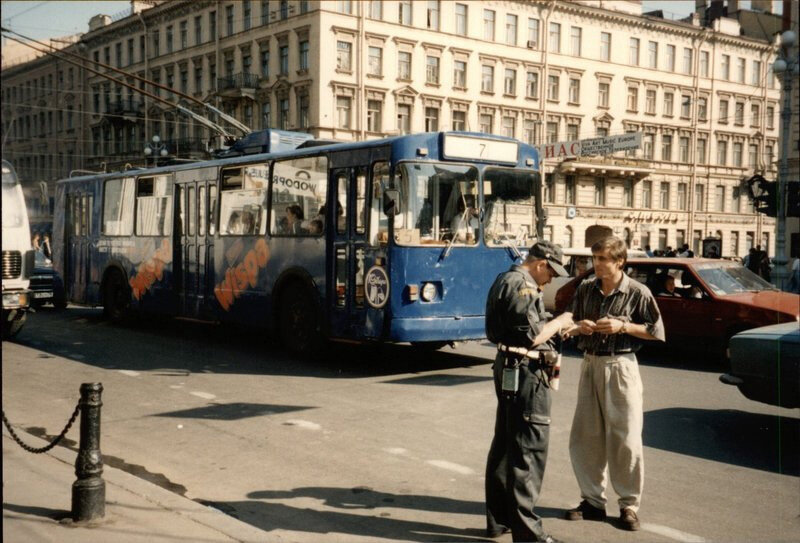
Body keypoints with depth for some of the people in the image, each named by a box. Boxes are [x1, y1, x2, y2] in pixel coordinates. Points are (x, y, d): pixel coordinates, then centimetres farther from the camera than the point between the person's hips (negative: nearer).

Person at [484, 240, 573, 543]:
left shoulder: (505, 280, 16)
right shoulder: (523, 286, -16)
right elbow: (531, 336, -20)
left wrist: (554, 327, 11)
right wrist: (558, 322, -5)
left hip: (508, 369, 11)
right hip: (525, 372, -11)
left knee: (505, 445, 15)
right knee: (529, 449, -6)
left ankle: (498, 518, 23)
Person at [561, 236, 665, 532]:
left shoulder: (637, 292, -7)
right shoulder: (586, 289, 5)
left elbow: (656, 331, -3)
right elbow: (568, 323, 12)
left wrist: (623, 326, -15)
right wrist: (579, 327, -10)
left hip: (621, 366, -4)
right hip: (590, 364, 5)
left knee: (625, 439, -1)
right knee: (584, 438, 7)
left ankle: (629, 504, 14)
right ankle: (593, 501, 20)